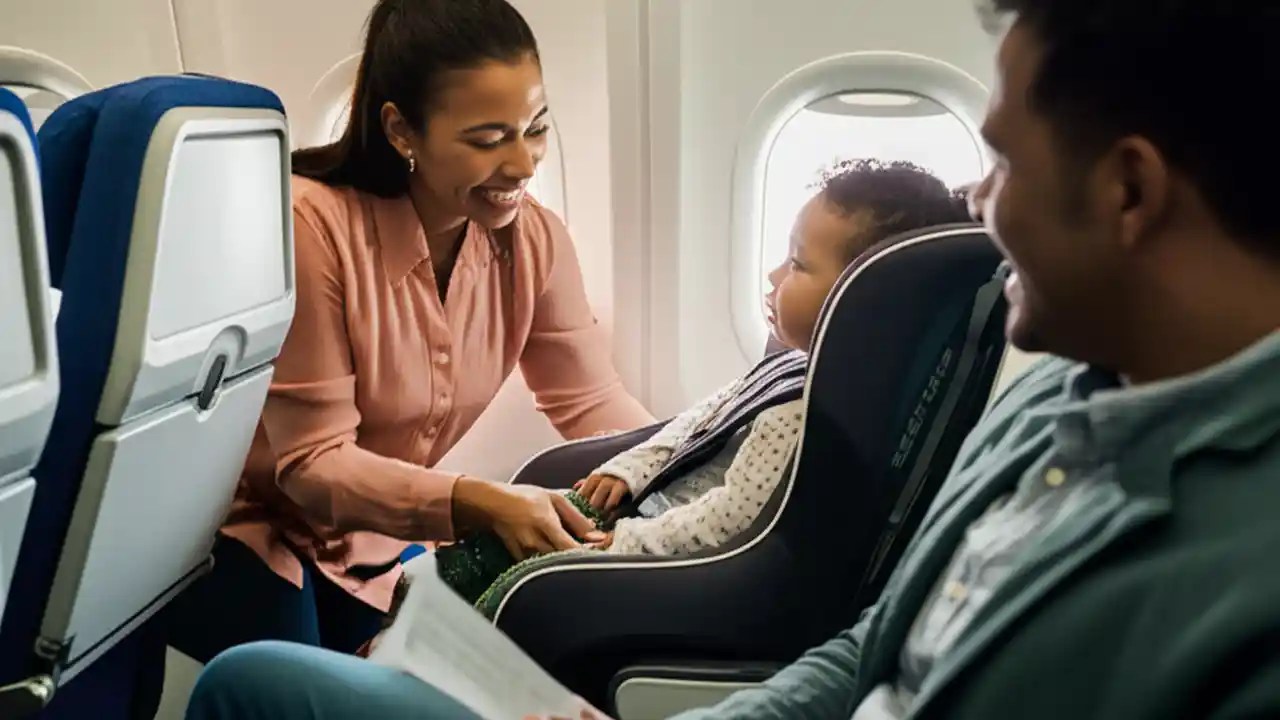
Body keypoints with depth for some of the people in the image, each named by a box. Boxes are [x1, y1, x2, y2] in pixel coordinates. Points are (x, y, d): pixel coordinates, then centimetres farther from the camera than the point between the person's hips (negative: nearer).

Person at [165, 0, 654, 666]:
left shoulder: (532, 238, -14)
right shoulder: (311, 226, -31)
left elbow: (593, 402, -7)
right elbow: (313, 462, -29)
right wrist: (482, 505, -43)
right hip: (243, 522, -4)